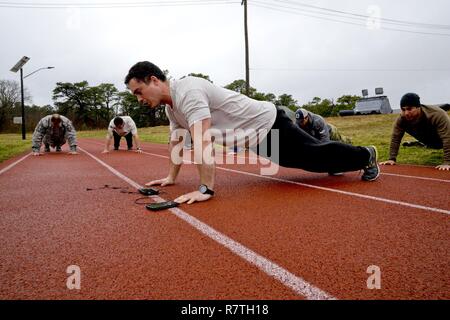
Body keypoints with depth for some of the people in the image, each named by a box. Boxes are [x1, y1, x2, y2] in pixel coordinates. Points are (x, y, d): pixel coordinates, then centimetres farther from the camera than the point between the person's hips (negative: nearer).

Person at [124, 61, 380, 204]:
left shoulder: (187, 91, -28)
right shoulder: (171, 107, 4)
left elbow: (202, 142, -38)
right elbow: (176, 142, 14)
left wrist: (206, 189, -39)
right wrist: (171, 177, 14)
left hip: (268, 124, -8)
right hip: (259, 137, 9)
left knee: (314, 156, 5)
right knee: (309, 156, 24)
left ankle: (366, 156, 31)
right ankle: (362, 156, 47)